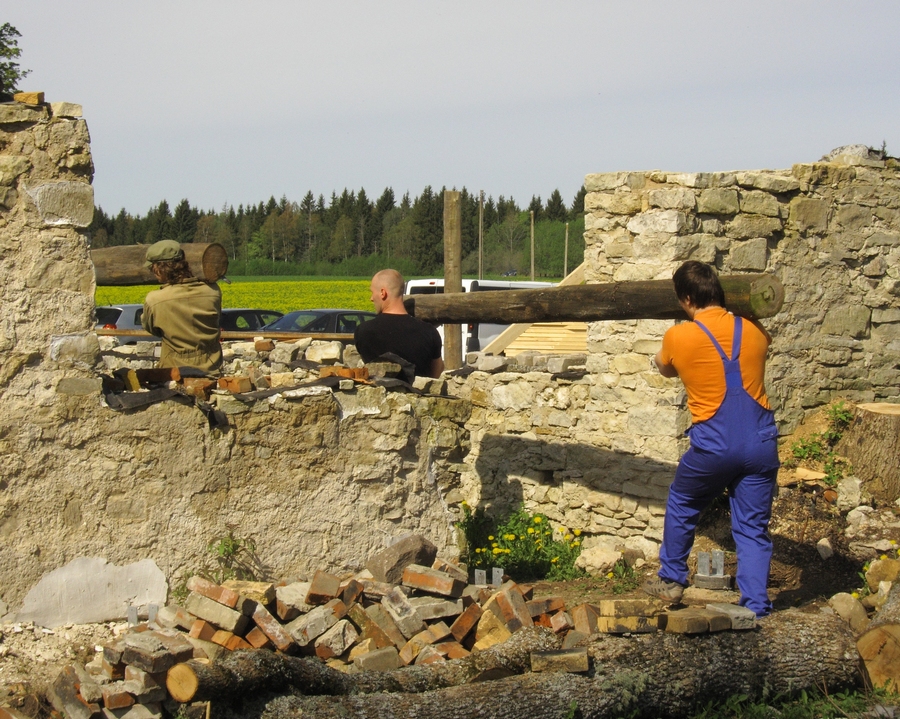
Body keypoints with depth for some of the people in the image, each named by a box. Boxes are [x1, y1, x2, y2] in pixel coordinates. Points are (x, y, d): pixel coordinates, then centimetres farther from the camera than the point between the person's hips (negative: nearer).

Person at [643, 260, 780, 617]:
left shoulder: (678, 337, -5)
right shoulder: (753, 331, 2)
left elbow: (665, 368, 17)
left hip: (713, 445, -2)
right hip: (761, 442, 2)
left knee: (681, 507, 23)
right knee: (753, 529, 8)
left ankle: (671, 581, 32)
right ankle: (756, 608, 4)